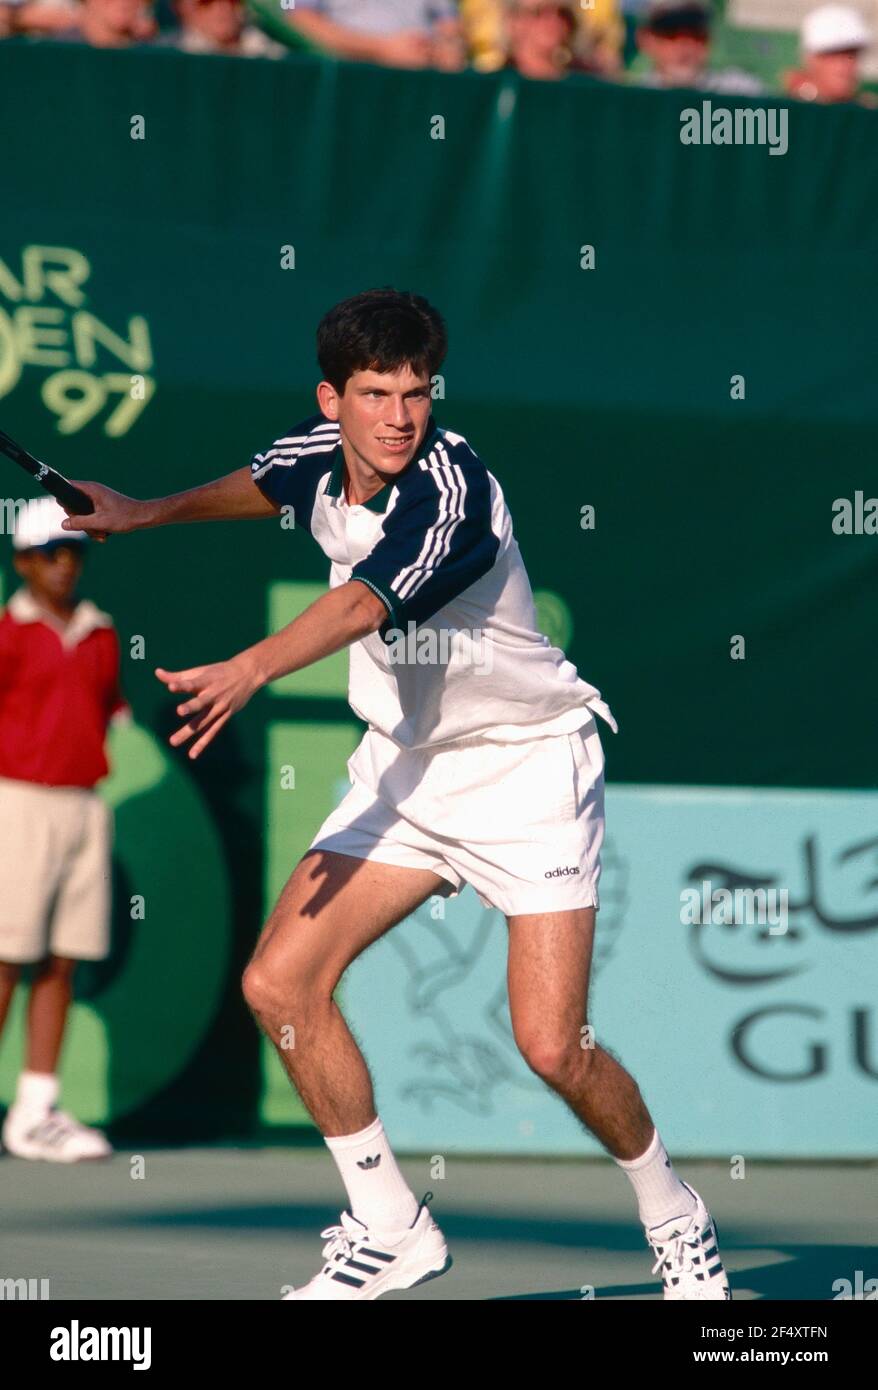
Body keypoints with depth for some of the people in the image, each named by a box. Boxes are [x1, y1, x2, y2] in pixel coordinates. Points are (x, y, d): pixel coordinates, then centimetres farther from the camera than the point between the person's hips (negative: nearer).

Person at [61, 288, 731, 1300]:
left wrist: (252, 669, -60)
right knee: (279, 985, -5)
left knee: (551, 1045, -15)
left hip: (525, 764, -7)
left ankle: (674, 1217, 14)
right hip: (406, 763, 7)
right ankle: (391, 1229, 10)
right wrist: (146, 513, 20)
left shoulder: (451, 492, -27)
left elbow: (363, 604, -45)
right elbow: (262, 486, 24)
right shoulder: (316, 455, -3)